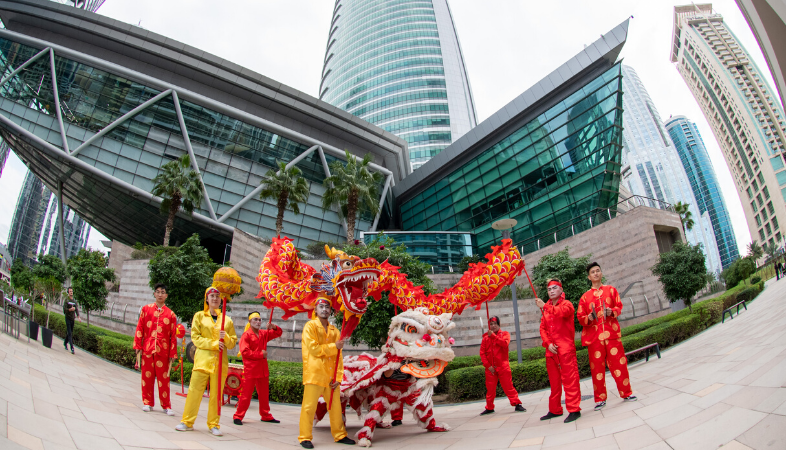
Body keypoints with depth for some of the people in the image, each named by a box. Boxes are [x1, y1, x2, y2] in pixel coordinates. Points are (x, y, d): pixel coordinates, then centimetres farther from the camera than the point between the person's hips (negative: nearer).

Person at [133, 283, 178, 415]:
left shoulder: (170, 314, 3)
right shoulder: (146, 309, 6)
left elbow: (173, 335, 3)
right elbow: (139, 328, 6)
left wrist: (173, 354, 0)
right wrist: (138, 346, 0)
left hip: (163, 350, -1)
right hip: (147, 349, 1)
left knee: (163, 378, 2)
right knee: (147, 376, 9)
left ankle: (166, 406, 10)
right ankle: (147, 402, 24)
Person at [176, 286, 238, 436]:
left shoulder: (227, 320, 13)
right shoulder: (199, 316, 9)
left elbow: (233, 343, 12)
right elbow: (195, 337, 0)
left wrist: (225, 337, -10)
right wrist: (213, 344, -12)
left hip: (220, 361, 1)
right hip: (203, 359, -1)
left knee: (216, 394, 2)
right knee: (195, 390, -2)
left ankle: (213, 424, 12)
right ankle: (187, 422, 12)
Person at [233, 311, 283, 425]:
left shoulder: (264, 334, 12)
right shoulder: (246, 335, -6)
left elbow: (279, 333, 20)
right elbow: (245, 352, -16)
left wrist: (273, 327, -2)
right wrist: (261, 354, -14)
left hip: (263, 369, 6)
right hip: (250, 370, -6)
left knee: (264, 394, 13)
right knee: (246, 394, -2)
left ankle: (266, 416, 23)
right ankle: (238, 416, 8)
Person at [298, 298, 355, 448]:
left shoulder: (334, 330, 13)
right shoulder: (310, 326, -1)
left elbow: (338, 357, 11)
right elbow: (313, 349, -13)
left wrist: (338, 377, 3)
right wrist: (334, 346, -11)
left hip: (331, 376, 5)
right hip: (314, 374, -5)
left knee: (336, 406, 11)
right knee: (309, 406, -2)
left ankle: (339, 435, 23)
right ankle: (305, 438, 9)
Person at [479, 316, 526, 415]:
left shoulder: (505, 334, 7)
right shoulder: (486, 338, 10)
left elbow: (505, 343, -15)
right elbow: (482, 353, 5)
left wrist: (493, 336, -15)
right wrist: (488, 365, -5)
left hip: (503, 366, -2)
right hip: (490, 368, 2)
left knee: (508, 386, -4)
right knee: (490, 388, 7)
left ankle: (516, 404, 5)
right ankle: (489, 408, 17)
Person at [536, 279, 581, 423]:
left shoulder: (566, 304, 2)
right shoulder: (546, 309, 18)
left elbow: (562, 312, -22)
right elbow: (542, 328, 11)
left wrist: (544, 306, -29)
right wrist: (548, 343, -4)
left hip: (565, 347, -6)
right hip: (551, 349, 6)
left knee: (569, 377, -9)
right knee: (554, 380, 12)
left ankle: (574, 409, -4)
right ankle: (555, 410, 20)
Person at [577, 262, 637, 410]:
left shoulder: (611, 290, 13)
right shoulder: (585, 296, 11)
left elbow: (619, 306, 8)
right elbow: (580, 316, 9)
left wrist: (612, 311, -12)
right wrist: (588, 318, -12)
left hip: (611, 332, 0)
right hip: (594, 335, 0)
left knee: (618, 362, 0)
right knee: (597, 366, 1)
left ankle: (626, 393, 17)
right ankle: (600, 399, 8)